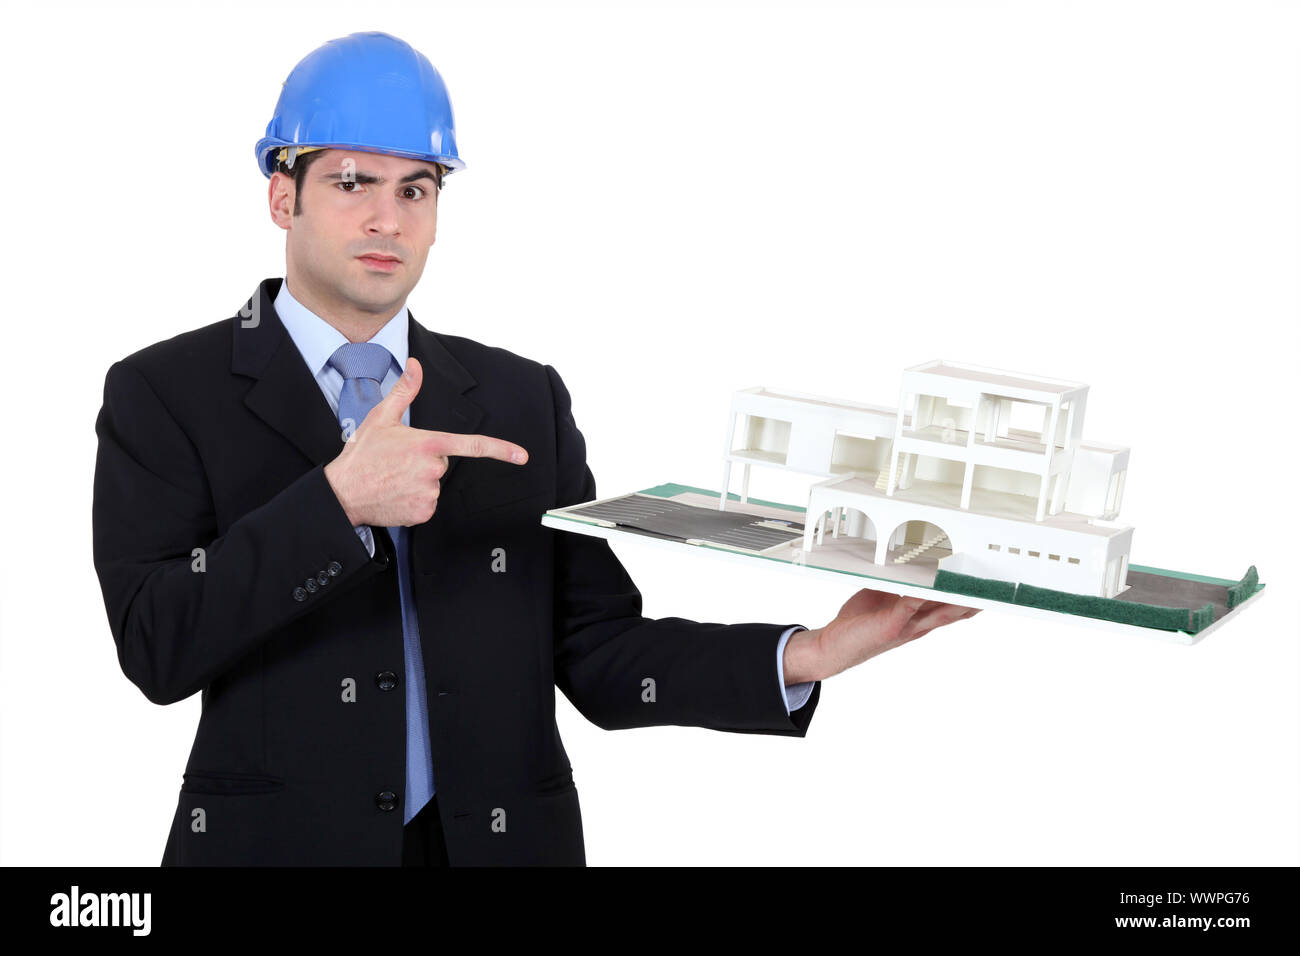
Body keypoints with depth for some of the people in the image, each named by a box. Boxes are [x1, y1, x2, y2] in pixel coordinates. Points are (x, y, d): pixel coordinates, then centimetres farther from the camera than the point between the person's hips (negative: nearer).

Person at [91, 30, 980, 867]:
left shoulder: (526, 400, 6)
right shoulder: (164, 395, -2)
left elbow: (596, 656, 2)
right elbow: (154, 644, -14)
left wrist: (808, 657, -11)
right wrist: (340, 501, -23)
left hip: (502, 841, 3)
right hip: (276, 845, -2)